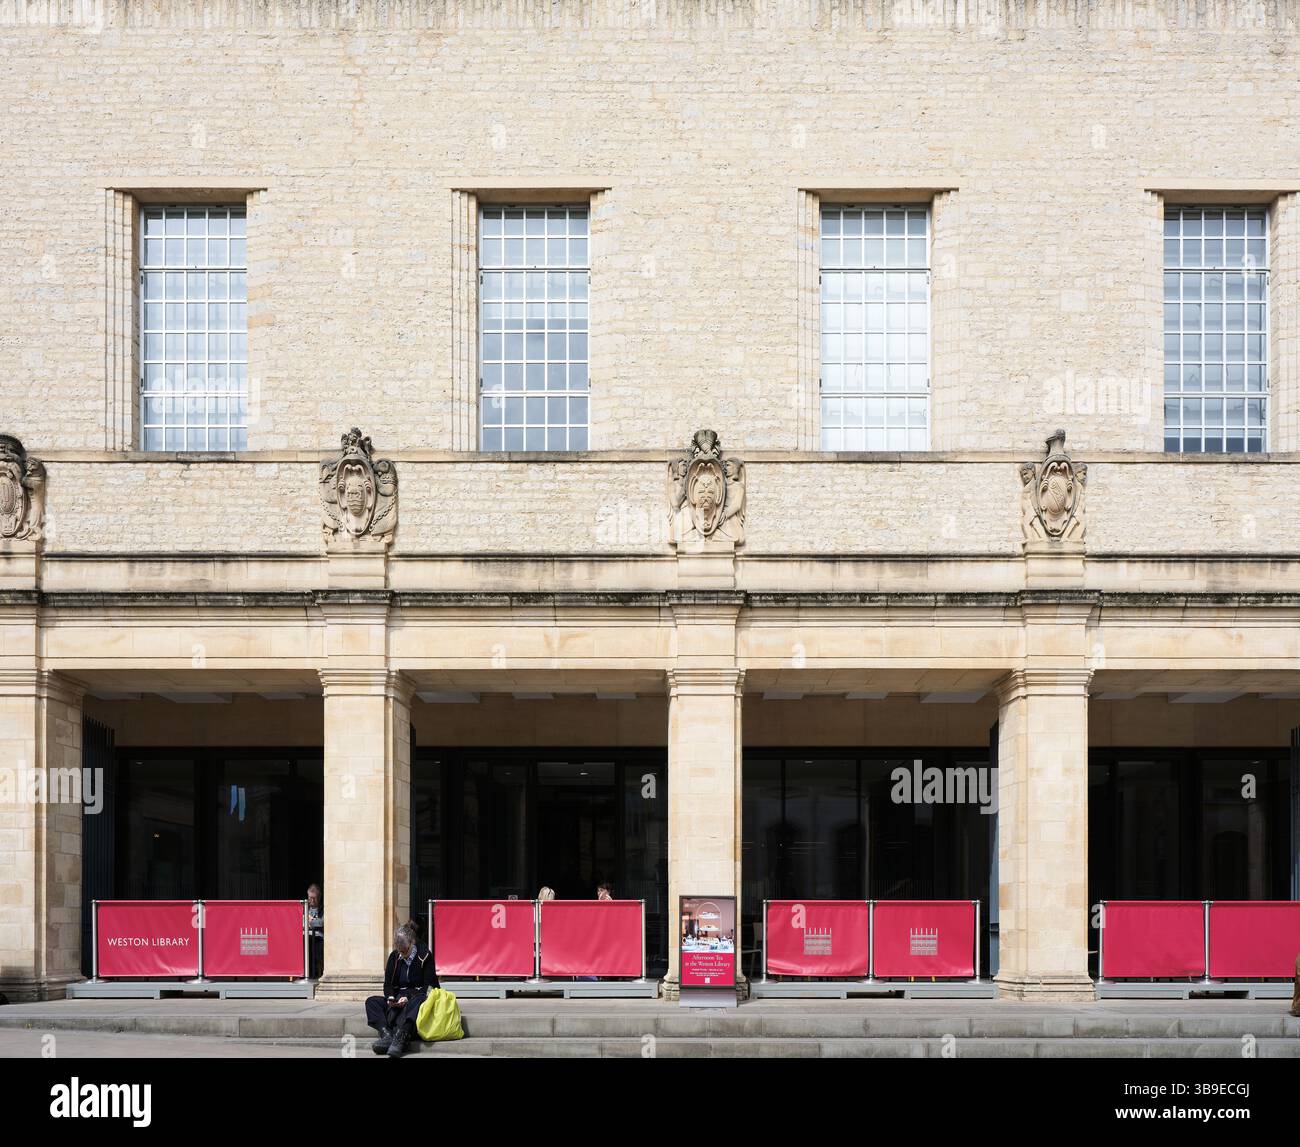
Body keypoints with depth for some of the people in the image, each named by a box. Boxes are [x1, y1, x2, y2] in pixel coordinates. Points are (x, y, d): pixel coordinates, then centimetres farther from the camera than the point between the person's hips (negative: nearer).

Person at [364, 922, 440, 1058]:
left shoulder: (425, 956, -5)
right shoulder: (394, 957, 9)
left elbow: (428, 986, -10)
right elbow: (388, 984, 9)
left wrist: (408, 998, -24)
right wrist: (390, 998, -14)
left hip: (417, 996, -5)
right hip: (398, 997, 5)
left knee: (417, 1001, -41)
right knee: (371, 1001, -16)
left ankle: (400, 1037, -60)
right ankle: (386, 1034, -41)